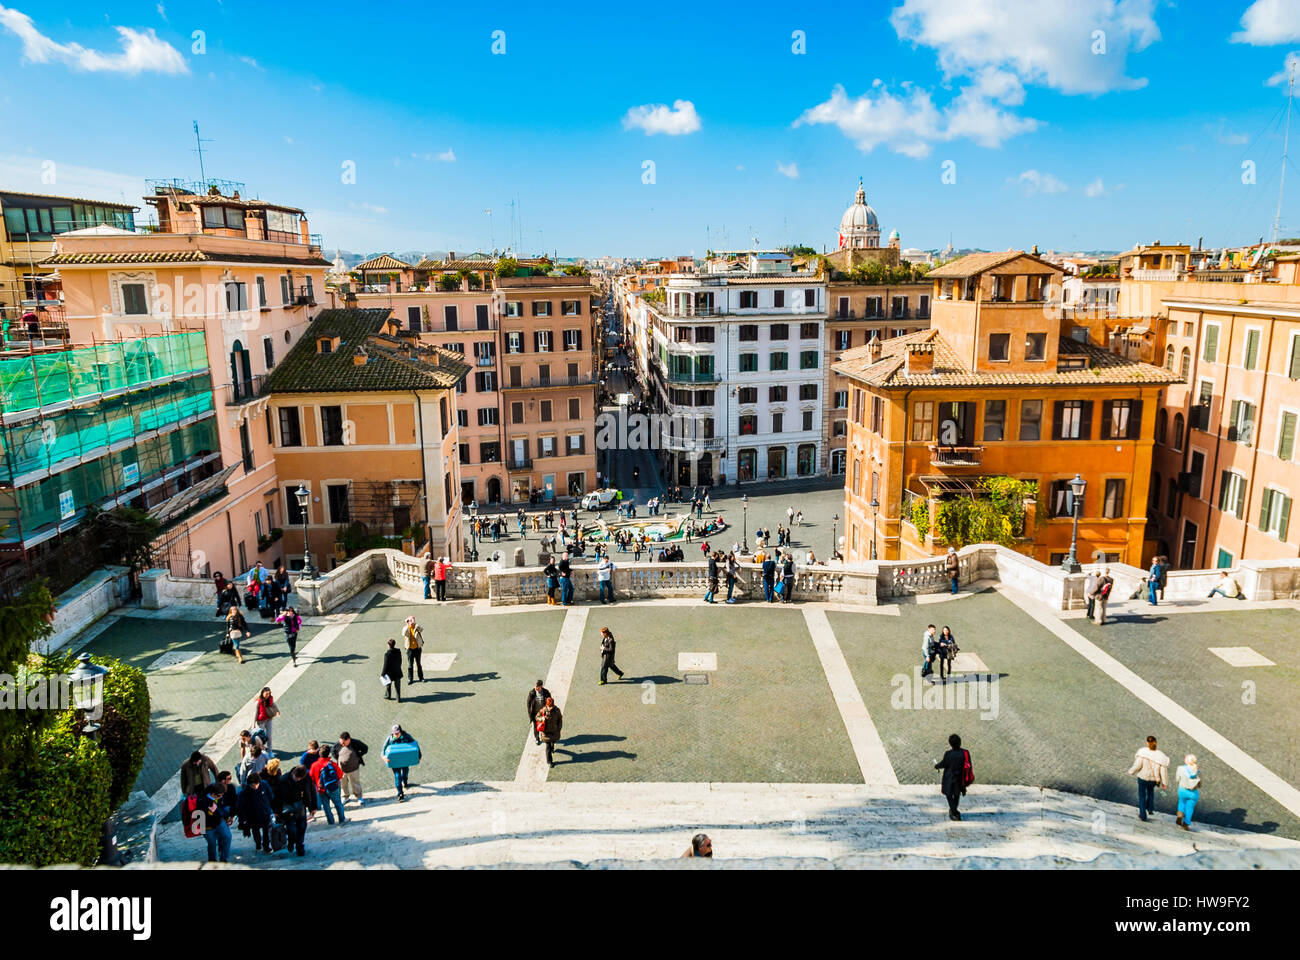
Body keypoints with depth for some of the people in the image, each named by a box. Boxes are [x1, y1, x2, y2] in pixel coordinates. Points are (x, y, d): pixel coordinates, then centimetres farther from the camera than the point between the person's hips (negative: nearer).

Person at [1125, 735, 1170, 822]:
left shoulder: (1142, 752, -23)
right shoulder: (1160, 755, -19)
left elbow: (1137, 765, -19)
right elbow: (1163, 770, -14)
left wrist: (1131, 771, 1)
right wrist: (1164, 783, -1)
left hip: (1143, 777, -2)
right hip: (1154, 779, 2)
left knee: (1142, 796, 18)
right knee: (1151, 790, 36)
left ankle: (1143, 816, 22)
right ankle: (1150, 808, 34)